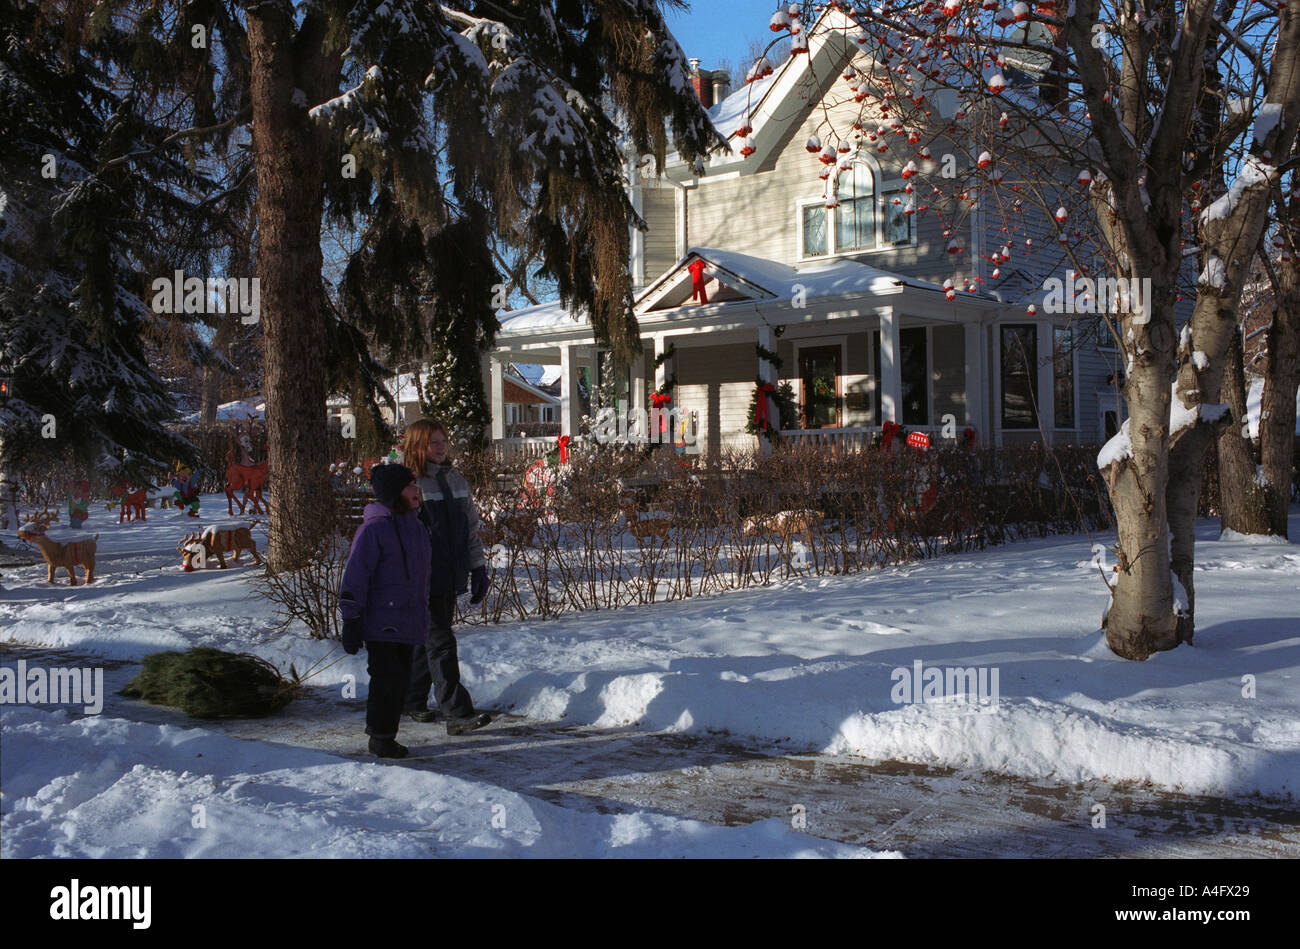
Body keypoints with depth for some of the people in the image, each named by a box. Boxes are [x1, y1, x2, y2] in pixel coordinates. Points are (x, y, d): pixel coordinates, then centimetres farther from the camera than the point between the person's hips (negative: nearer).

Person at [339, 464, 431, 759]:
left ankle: (380, 727, 26)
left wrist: (423, 616, 24)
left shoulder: (416, 528, 11)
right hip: (381, 621, -8)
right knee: (387, 677, -6)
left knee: (401, 678, 12)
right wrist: (350, 621, -14)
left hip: (409, 622, 8)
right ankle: (381, 737, 7)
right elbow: (355, 577, -14)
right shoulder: (373, 529, -14)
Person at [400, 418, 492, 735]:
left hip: (451, 578, 7)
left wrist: (478, 567, 16)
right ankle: (457, 713, -11)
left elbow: (471, 527, 20)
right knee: (440, 643, -9)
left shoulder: (456, 481, 13)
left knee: (427, 640, 15)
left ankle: (413, 701, 30)